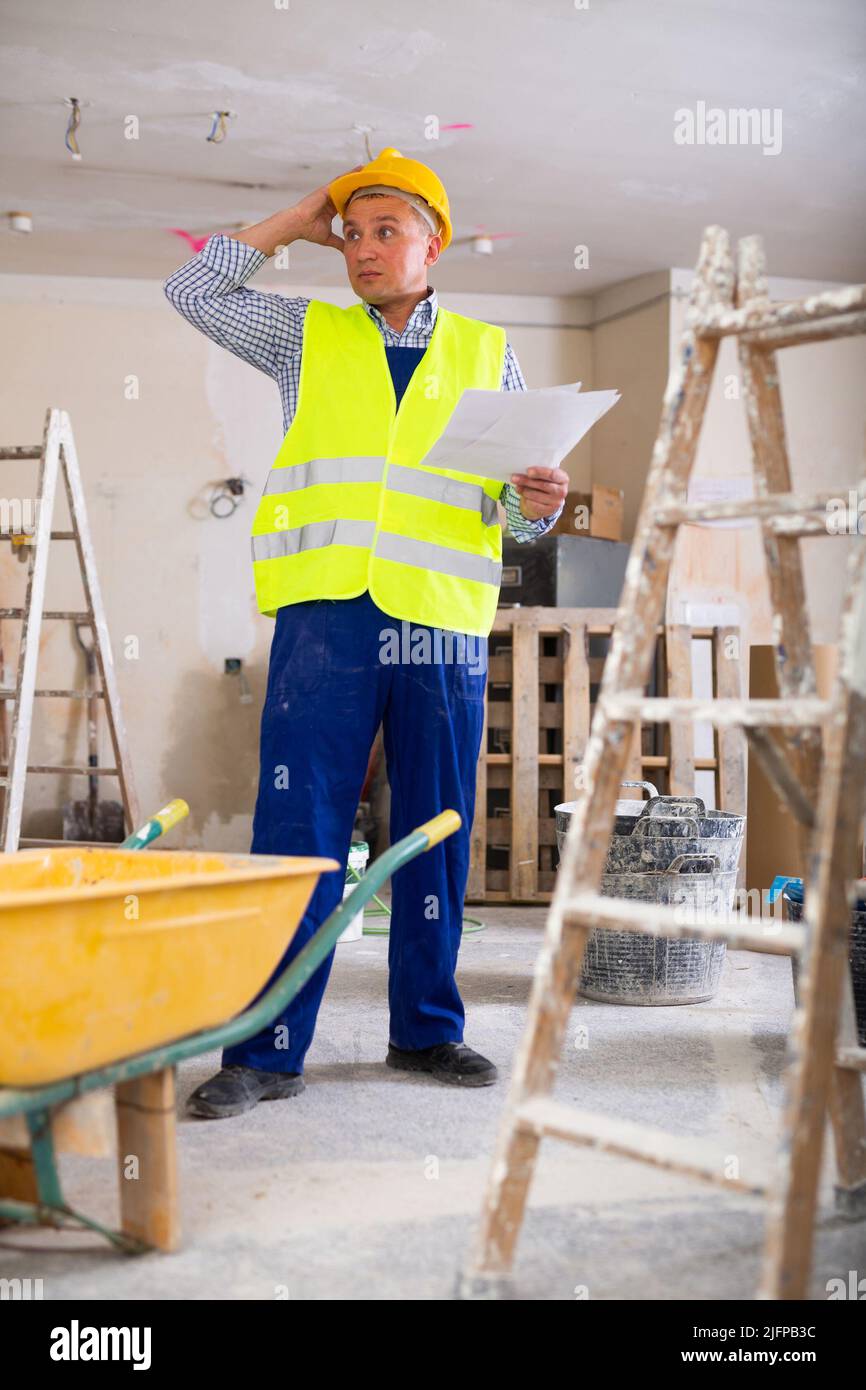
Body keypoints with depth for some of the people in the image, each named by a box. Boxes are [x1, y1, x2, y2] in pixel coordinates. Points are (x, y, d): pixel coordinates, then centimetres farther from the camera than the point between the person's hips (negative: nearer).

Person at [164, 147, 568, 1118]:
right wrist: (295, 225, 13)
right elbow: (193, 291, 12)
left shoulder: (488, 354, 17)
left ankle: (426, 1029, 19)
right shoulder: (308, 335, 16)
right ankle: (267, 1050, 0)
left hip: (444, 620, 1)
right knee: (298, 830, -5)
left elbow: (515, 499, 16)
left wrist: (535, 503, -7)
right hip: (325, 612, -1)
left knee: (436, 835, 6)